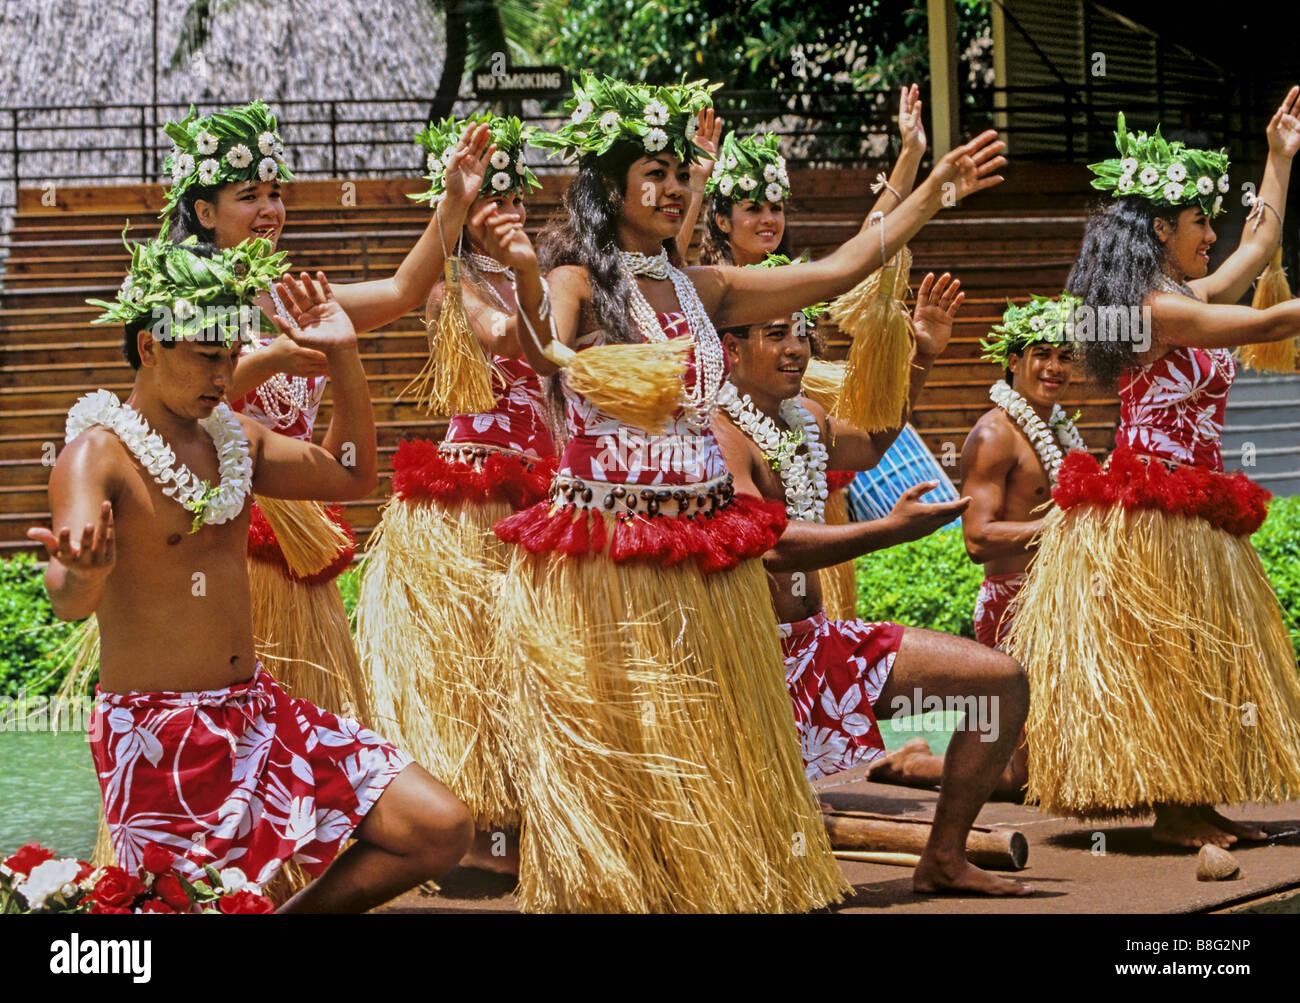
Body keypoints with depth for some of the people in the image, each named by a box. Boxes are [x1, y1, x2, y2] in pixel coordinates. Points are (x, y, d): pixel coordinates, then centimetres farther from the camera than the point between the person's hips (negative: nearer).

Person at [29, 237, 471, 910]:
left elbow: (351, 475, 23)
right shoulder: (97, 455, -15)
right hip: (157, 734, -7)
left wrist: (343, 356, 11)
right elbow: (69, 602, -31)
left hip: (259, 709, 7)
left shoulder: (230, 438, 8)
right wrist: (81, 572, -56)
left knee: (440, 831, -2)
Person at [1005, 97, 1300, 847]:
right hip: (1156, 510, -10)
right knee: (1168, 660, -6)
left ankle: (1196, 805, 12)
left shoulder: (1188, 298, 14)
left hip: (1190, 506, 10)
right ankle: (1176, 812, -2)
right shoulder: (1161, 310, -16)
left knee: (1202, 664, 9)